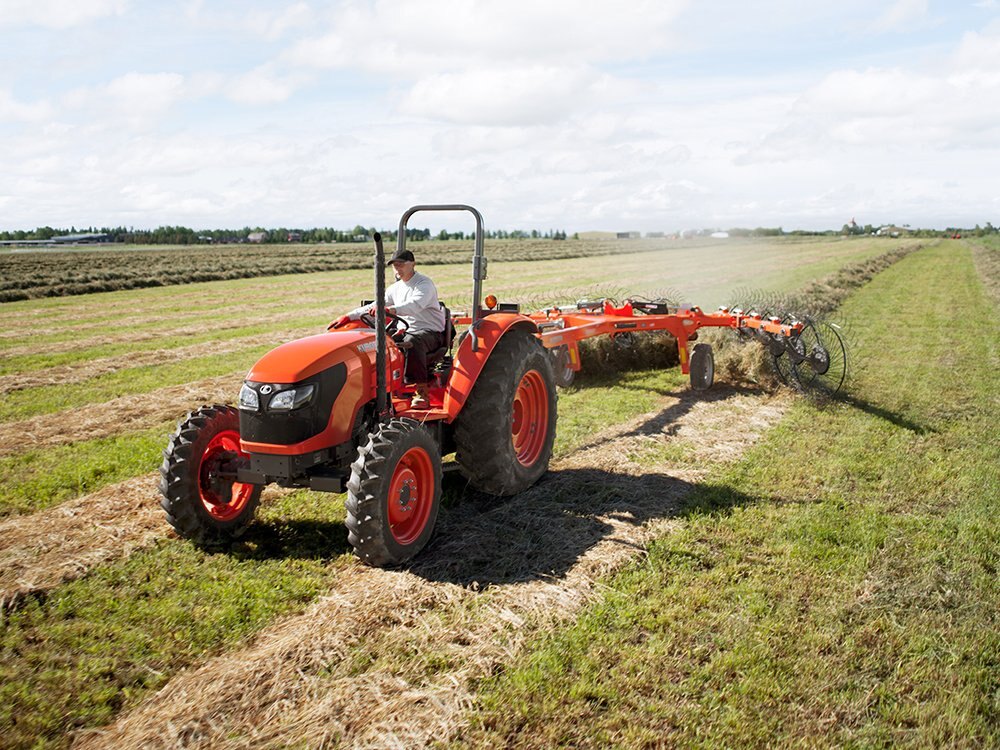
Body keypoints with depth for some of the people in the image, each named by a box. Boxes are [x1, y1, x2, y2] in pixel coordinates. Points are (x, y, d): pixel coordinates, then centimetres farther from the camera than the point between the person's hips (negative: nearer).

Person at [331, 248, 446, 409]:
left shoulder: (425, 284, -10)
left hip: (431, 332, -7)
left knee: (411, 341, -40)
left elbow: (415, 305, -31)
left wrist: (389, 310, -46)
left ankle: (421, 393, -37)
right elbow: (373, 307, 13)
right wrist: (348, 316, 0)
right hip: (406, 331, 7)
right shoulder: (395, 288, 14)